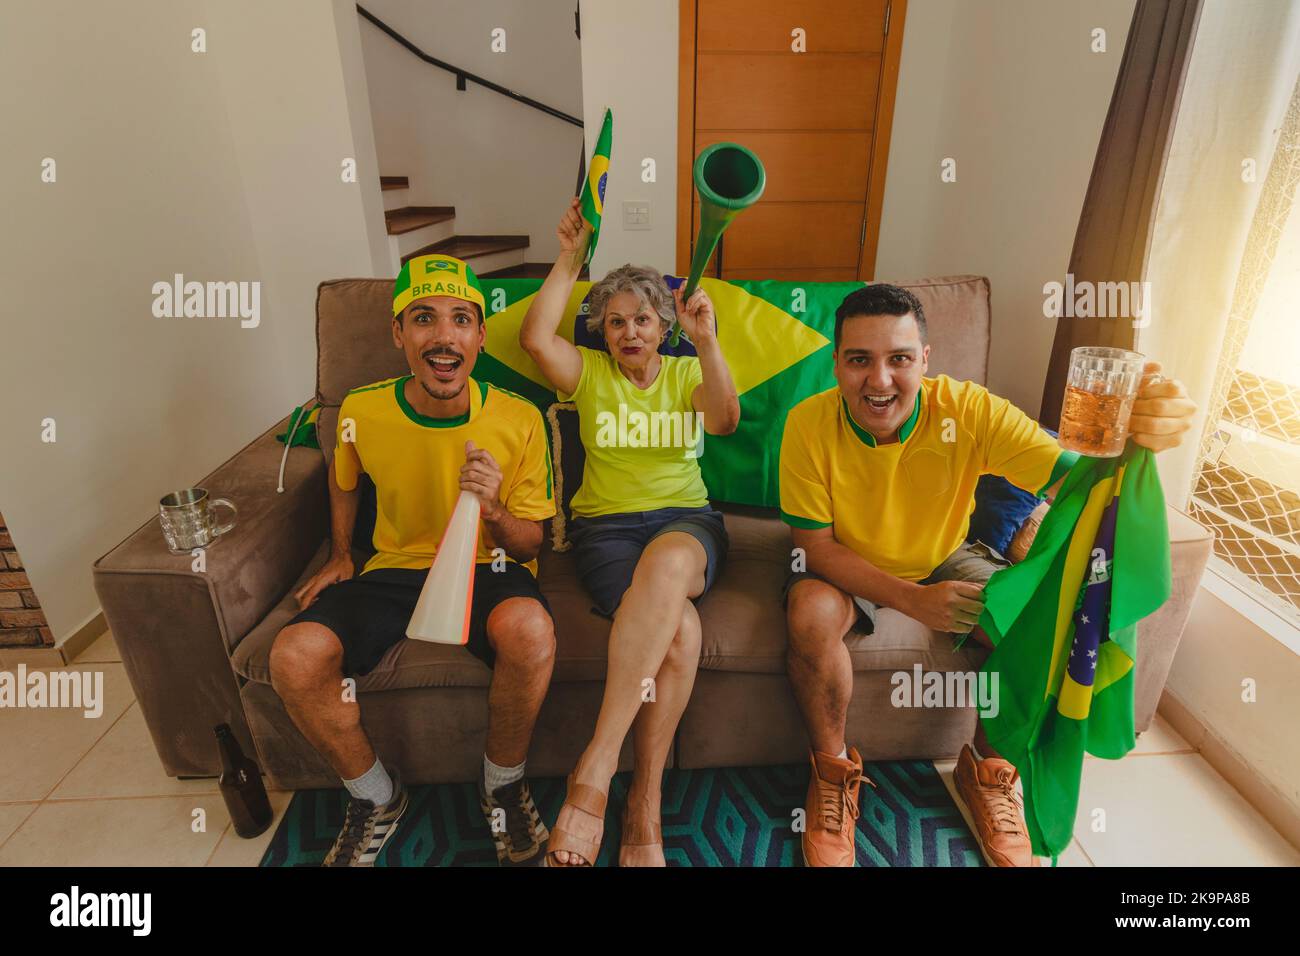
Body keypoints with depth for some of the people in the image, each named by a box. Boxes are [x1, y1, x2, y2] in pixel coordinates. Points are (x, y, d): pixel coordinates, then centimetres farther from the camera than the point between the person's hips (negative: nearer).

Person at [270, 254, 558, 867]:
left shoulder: (518, 421, -13)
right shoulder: (362, 412, -7)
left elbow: (528, 545, -5)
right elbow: (344, 480, 19)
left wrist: (491, 512, -25)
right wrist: (338, 557, 14)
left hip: (487, 569, -2)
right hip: (394, 568, 3)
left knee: (530, 630, -36)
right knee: (295, 657, -24)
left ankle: (503, 784, -3)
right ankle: (376, 796, 7)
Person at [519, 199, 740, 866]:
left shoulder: (688, 373, 18)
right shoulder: (589, 372, 15)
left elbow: (724, 420, -4)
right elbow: (535, 337, -5)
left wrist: (706, 340, -15)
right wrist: (569, 260, -1)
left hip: (687, 521, 1)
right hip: (606, 525, -1)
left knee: (668, 560, -40)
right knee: (679, 625, -34)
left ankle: (597, 766, -35)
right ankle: (644, 809, -24)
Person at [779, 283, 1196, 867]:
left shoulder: (967, 410, -23)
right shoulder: (810, 424, -25)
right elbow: (817, 546, -20)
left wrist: (1134, 437, -53)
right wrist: (911, 599, -33)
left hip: (945, 560, 2)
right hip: (847, 565, -2)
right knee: (811, 616, -32)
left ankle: (985, 770, 10)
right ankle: (833, 771, -3)